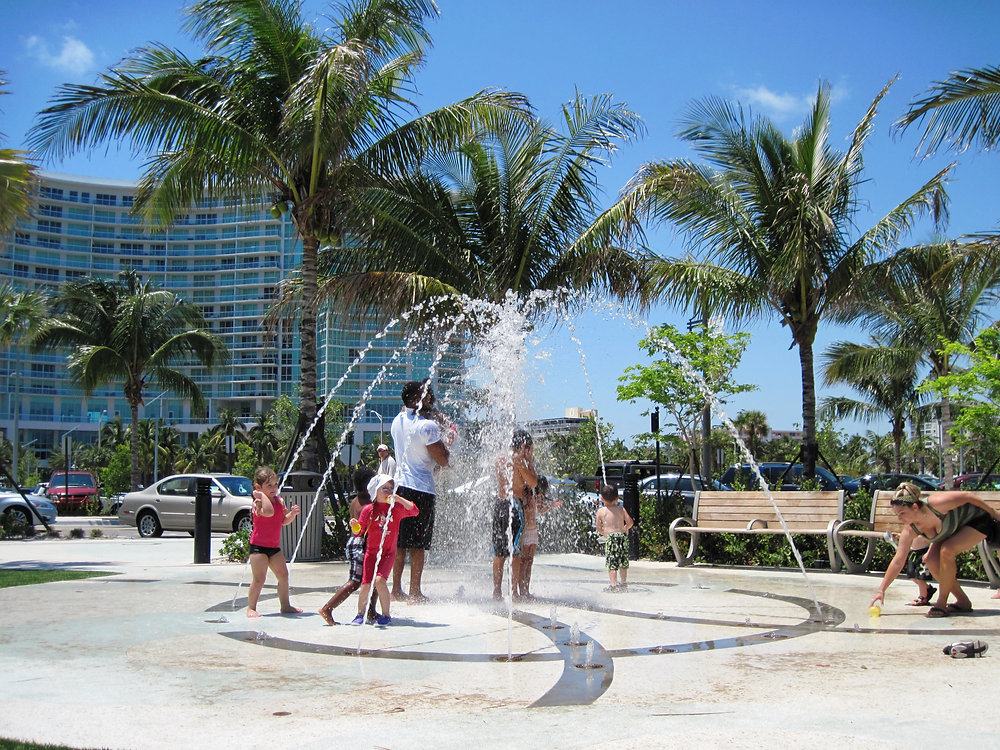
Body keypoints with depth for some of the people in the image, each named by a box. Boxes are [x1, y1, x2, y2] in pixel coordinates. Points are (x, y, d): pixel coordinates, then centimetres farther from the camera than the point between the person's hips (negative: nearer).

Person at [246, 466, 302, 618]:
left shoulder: (279, 501, 9)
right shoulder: (258, 503, -16)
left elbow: (284, 521, 14)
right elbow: (269, 512, -38)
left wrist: (292, 513, -3)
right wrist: (262, 495, -32)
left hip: (274, 546, 8)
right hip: (258, 546, -7)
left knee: (283, 575, 9)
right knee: (259, 578, -8)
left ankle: (285, 605, 21)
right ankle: (251, 608, 4)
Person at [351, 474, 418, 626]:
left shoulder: (396, 508, 1)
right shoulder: (368, 509, 1)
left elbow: (415, 511, -12)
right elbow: (359, 532, 5)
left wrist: (399, 498, -17)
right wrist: (354, 526, -18)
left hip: (388, 552, -1)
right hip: (371, 551, 1)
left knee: (379, 580, -20)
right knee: (365, 585, -5)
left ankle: (386, 615, -5)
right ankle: (360, 614, 19)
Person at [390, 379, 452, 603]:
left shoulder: (398, 421, 9)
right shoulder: (428, 426, -15)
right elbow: (443, 460, -12)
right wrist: (445, 440, 5)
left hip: (399, 484, 7)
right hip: (420, 488, -7)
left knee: (399, 542, 12)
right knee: (418, 544, -2)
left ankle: (396, 589, 15)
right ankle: (414, 593, 1)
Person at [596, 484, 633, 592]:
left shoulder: (601, 511, 2)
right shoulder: (621, 509, 9)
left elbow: (599, 528, 3)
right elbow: (629, 522, 5)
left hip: (611, 538, -4)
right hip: (623, 536, 4)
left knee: (611, 563, -2)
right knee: (623, 563, 15)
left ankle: (613, 585, -8)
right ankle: (624, 584, 24)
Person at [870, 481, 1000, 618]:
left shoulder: (935, 504, -37)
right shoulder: (910, 530, -18)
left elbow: (968, 496, -22)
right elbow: (898, 561, -14)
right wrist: (881, 590, -17)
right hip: (955, 529, 7)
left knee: (946, 550, -27)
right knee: (930, 559, -11)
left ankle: (942, 604, -15)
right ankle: (963, 602, 4)